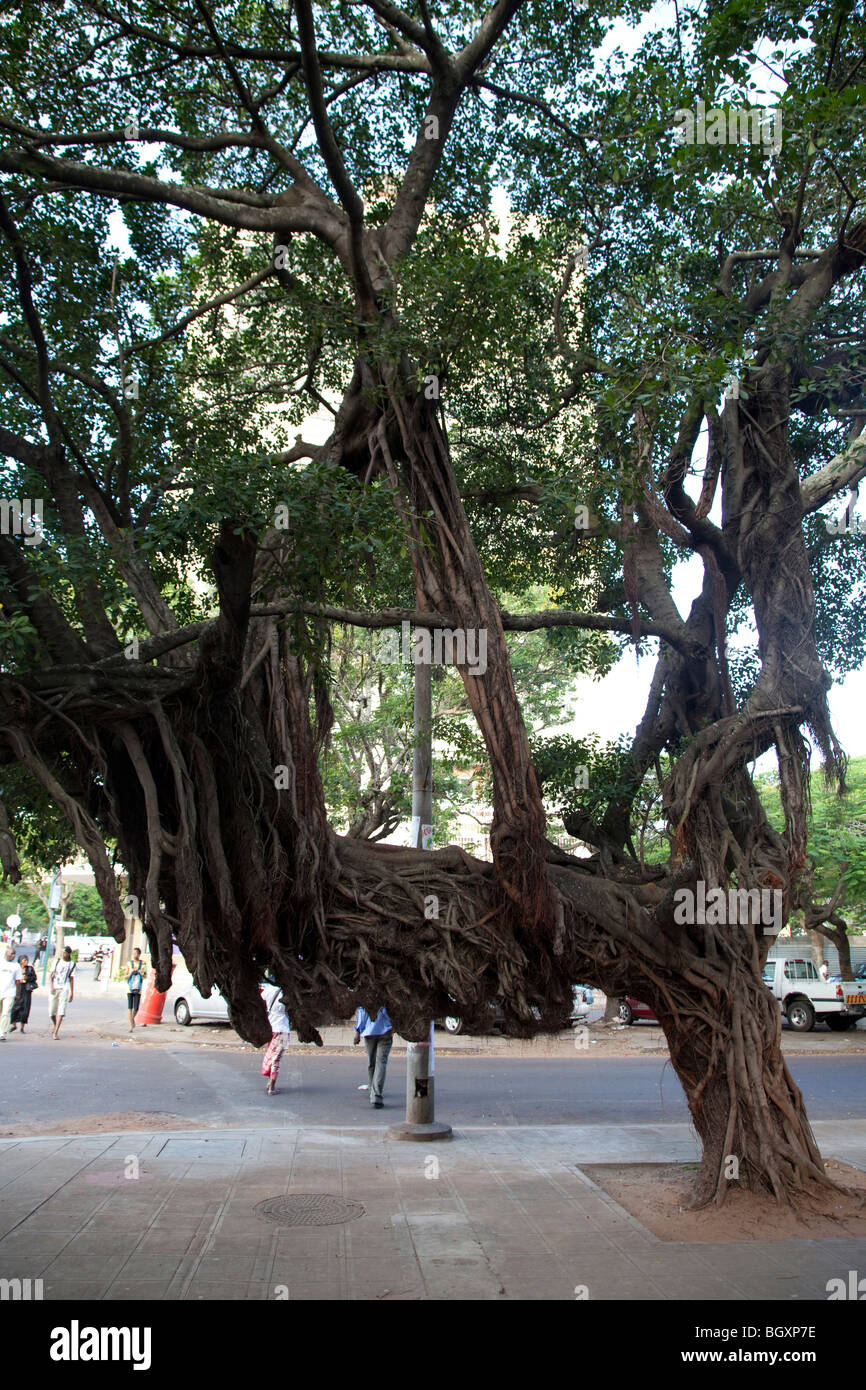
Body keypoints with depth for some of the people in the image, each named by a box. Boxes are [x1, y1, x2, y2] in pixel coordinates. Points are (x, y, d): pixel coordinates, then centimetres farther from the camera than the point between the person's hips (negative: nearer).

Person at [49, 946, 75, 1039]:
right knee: (52, 1011, 3)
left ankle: (56, 1032, -12)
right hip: (55, 989, 1)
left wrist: (72, 993, 8)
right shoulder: (57, 961, 7)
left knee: (61, 1011, -12)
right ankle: (56, 1026, 30)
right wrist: (52, 987, -9)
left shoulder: (72, 964, 6)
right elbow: (52, 975, 4)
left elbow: (71, 979, 10)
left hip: (64, 989, -1)